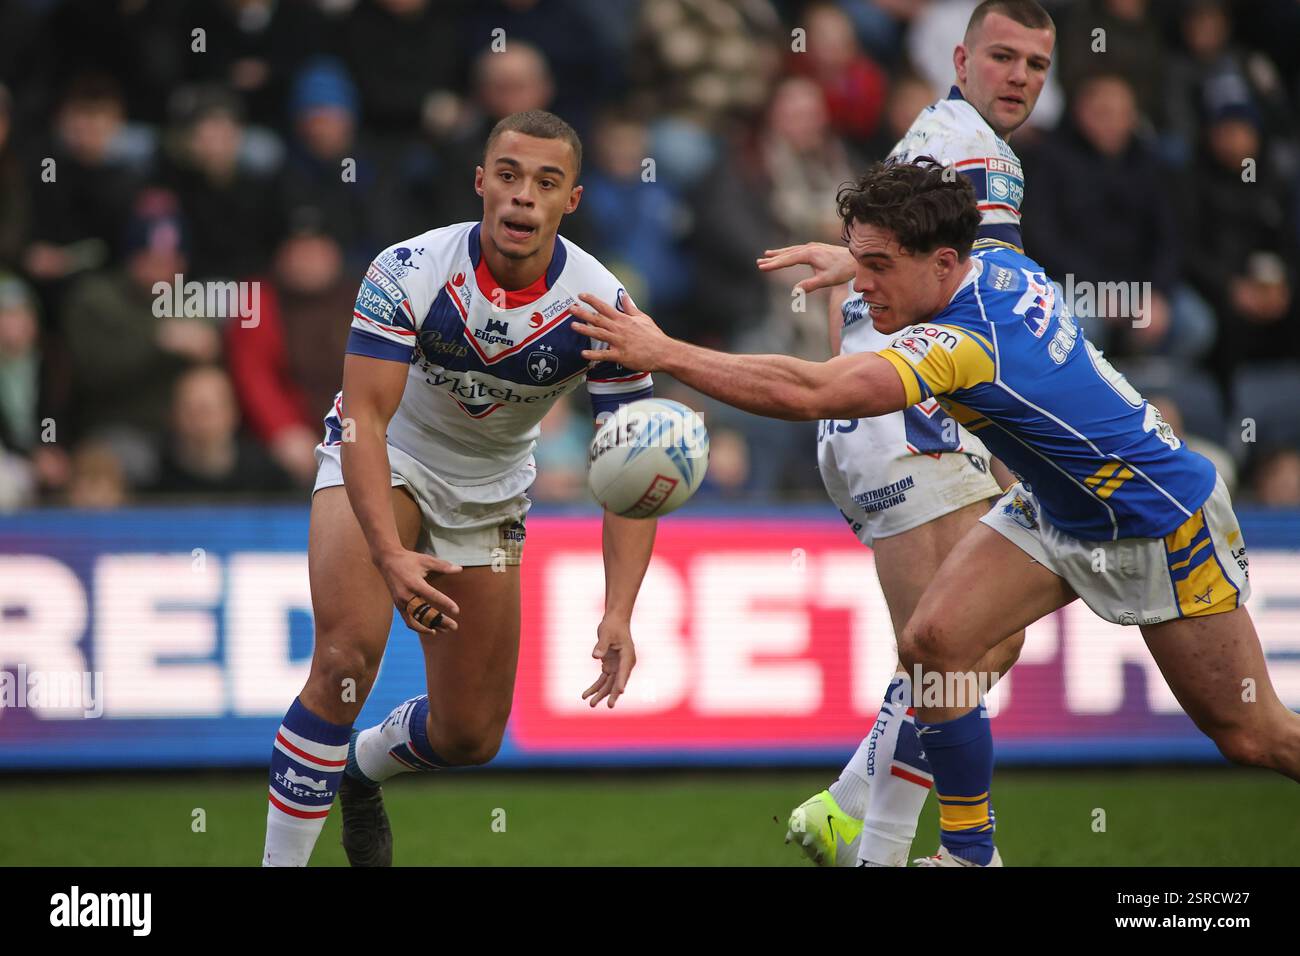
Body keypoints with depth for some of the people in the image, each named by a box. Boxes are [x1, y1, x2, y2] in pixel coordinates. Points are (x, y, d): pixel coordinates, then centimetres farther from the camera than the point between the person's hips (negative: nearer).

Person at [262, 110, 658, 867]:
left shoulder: (602, 307, -22)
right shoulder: (408, 272, -27)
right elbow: (365, 419, -31)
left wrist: (619, 613, -33)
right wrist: (391, 555, -45)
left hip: (490, 492, 3)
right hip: (384, 461, -3)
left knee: (471, 738, 7)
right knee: (347, 655, -29)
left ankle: (363, 767, 42)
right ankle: (282, 858, -18)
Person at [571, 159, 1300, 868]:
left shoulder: (961, 345, -37)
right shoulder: (998, 264, -11)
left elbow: (807, 394, -47)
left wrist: (664, 353, -46)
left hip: (1159, 529, -8)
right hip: (1055, 510, 8)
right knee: (934, 641, -9)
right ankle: (970, 852, 4)